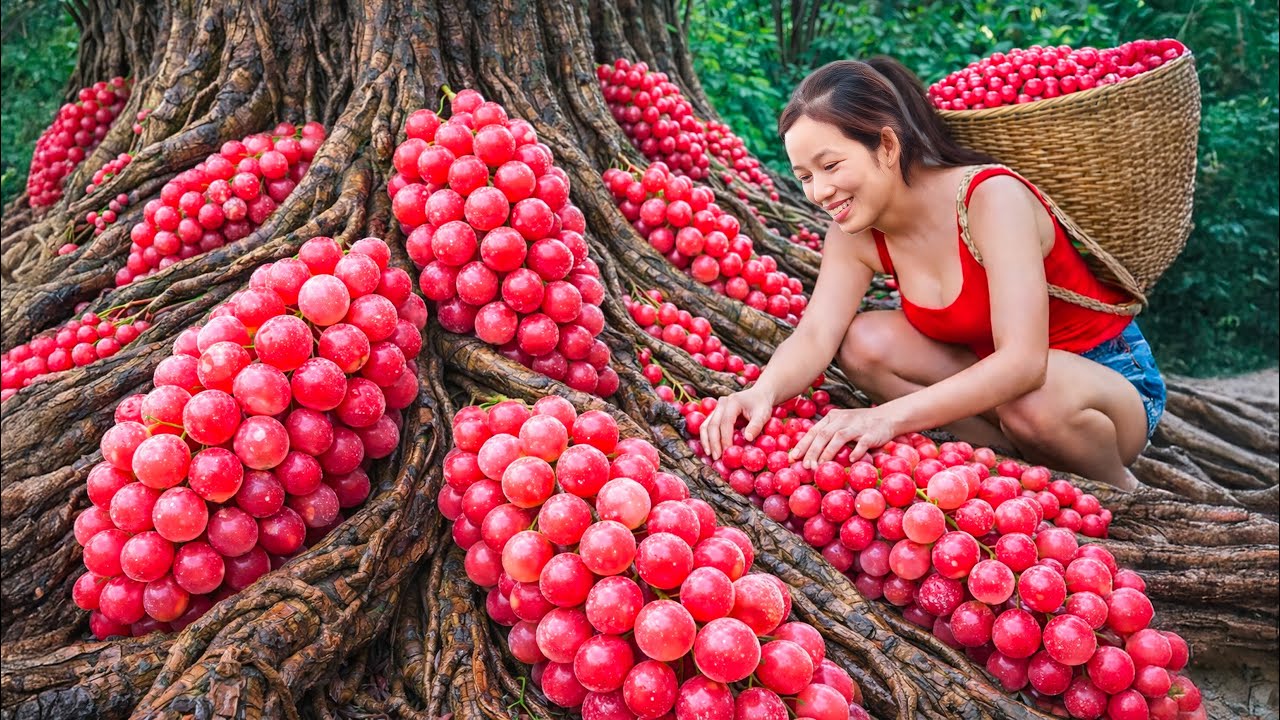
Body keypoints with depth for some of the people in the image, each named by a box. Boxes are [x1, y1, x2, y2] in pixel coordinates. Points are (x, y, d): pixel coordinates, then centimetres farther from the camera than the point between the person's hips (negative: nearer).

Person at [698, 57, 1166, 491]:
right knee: (864, 344, -16)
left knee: (1037, 402, -39)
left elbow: (1023, 362, -38)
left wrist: (890, 417, -49)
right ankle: (1033, 465, -6)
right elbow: (815, 336, -20)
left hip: (1113, 380, -5)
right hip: (991, 377, 6)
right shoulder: (854, 234, -9)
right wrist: (764, 392, -43)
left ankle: (1121, 493, -3)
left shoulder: (992, 197, -29)